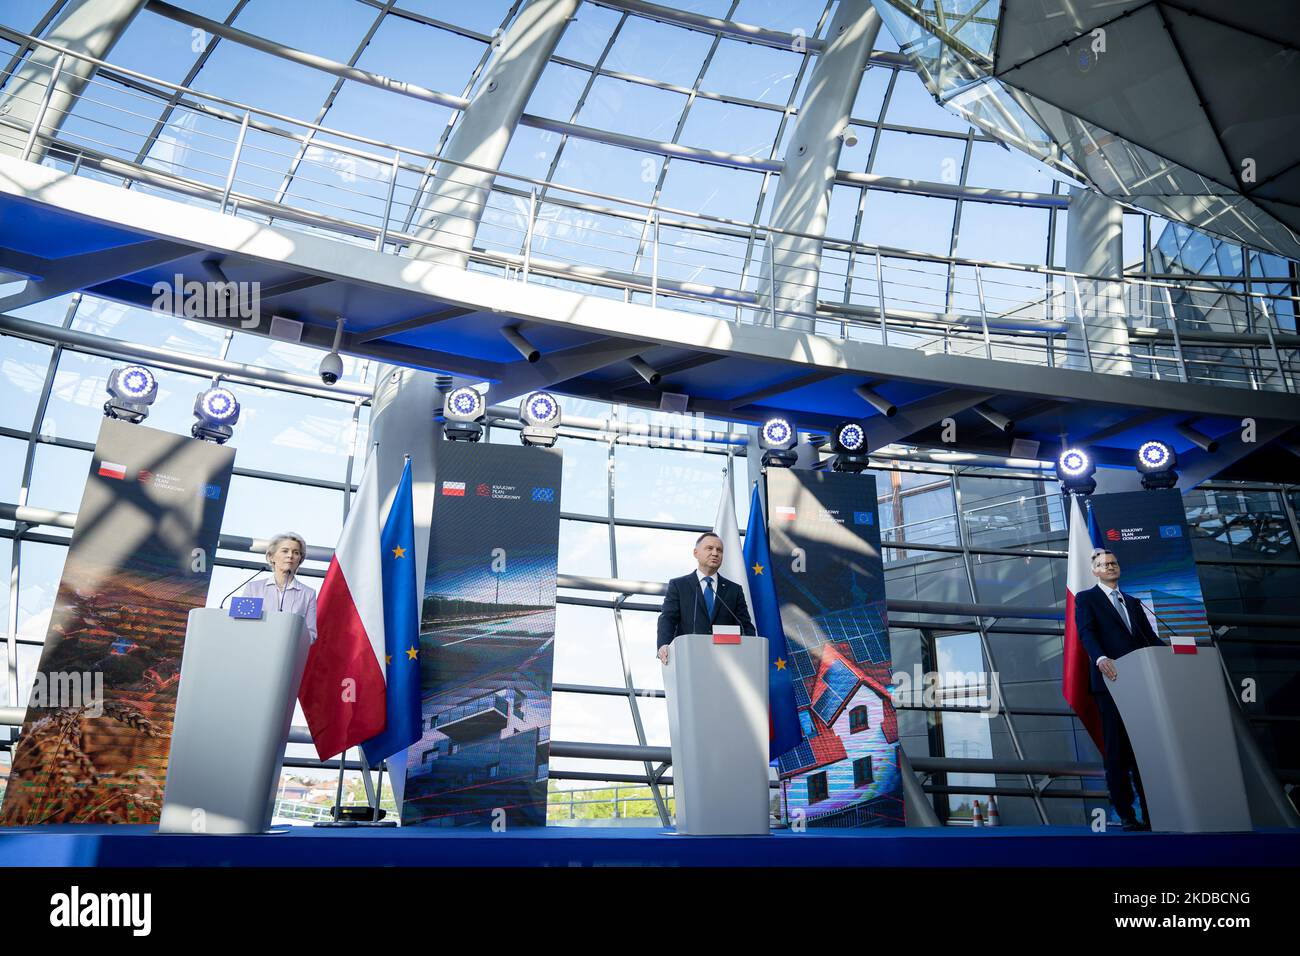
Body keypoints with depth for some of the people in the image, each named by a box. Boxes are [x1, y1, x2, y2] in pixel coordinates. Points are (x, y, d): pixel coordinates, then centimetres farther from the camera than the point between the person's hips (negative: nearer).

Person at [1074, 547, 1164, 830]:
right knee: (1117, 750, -2)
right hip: (1110, 680, -4)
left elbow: (1150, 637, 15)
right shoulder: (1086, 598, 7)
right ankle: (1126, 815, 3)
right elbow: (1086, 632, -10)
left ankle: (1150, 812, 5)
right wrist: (1101, 658, -28)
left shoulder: (1133, 602, 24)